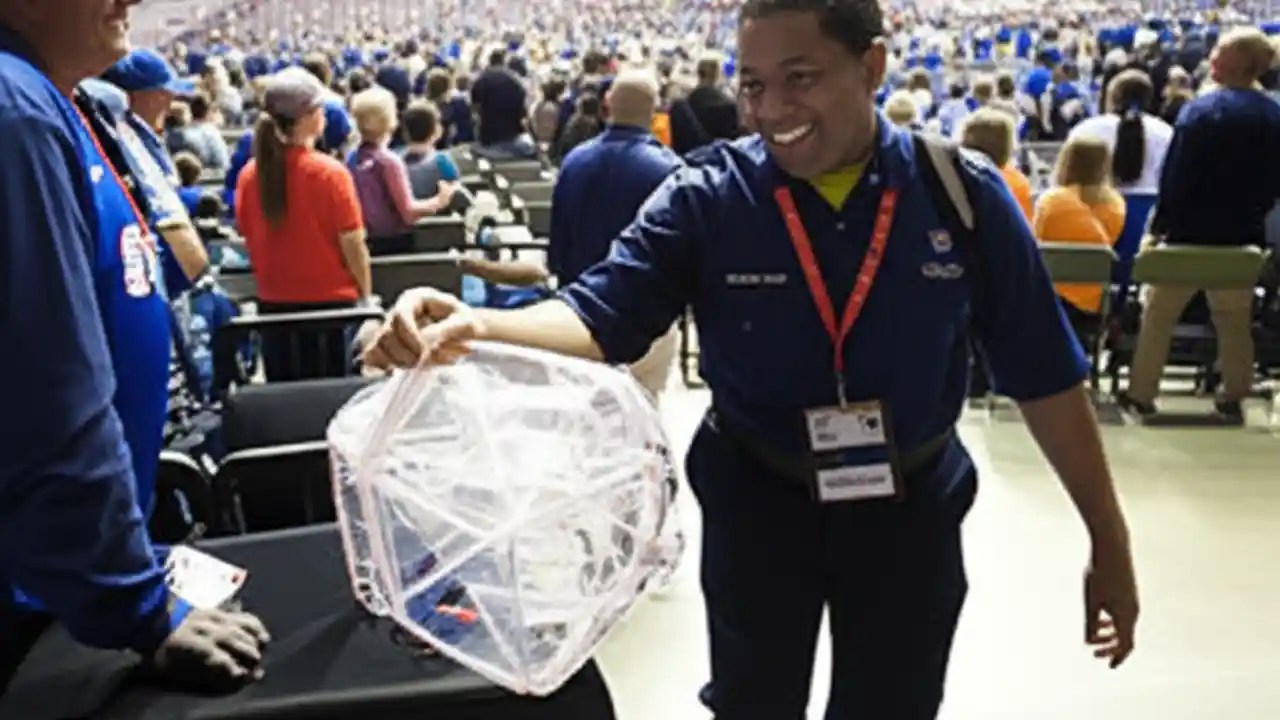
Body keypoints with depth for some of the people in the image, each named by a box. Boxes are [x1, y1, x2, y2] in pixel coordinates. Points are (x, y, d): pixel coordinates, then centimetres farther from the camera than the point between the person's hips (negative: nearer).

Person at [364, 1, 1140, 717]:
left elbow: (1046, 376, -7)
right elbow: (598, 315, -25)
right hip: (757, 502, 0)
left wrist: (1108, 541, -3)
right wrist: (476, 326, -47)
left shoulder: (963, 194, -12)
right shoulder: (705, 198, -14)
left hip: (910, 507, 1)